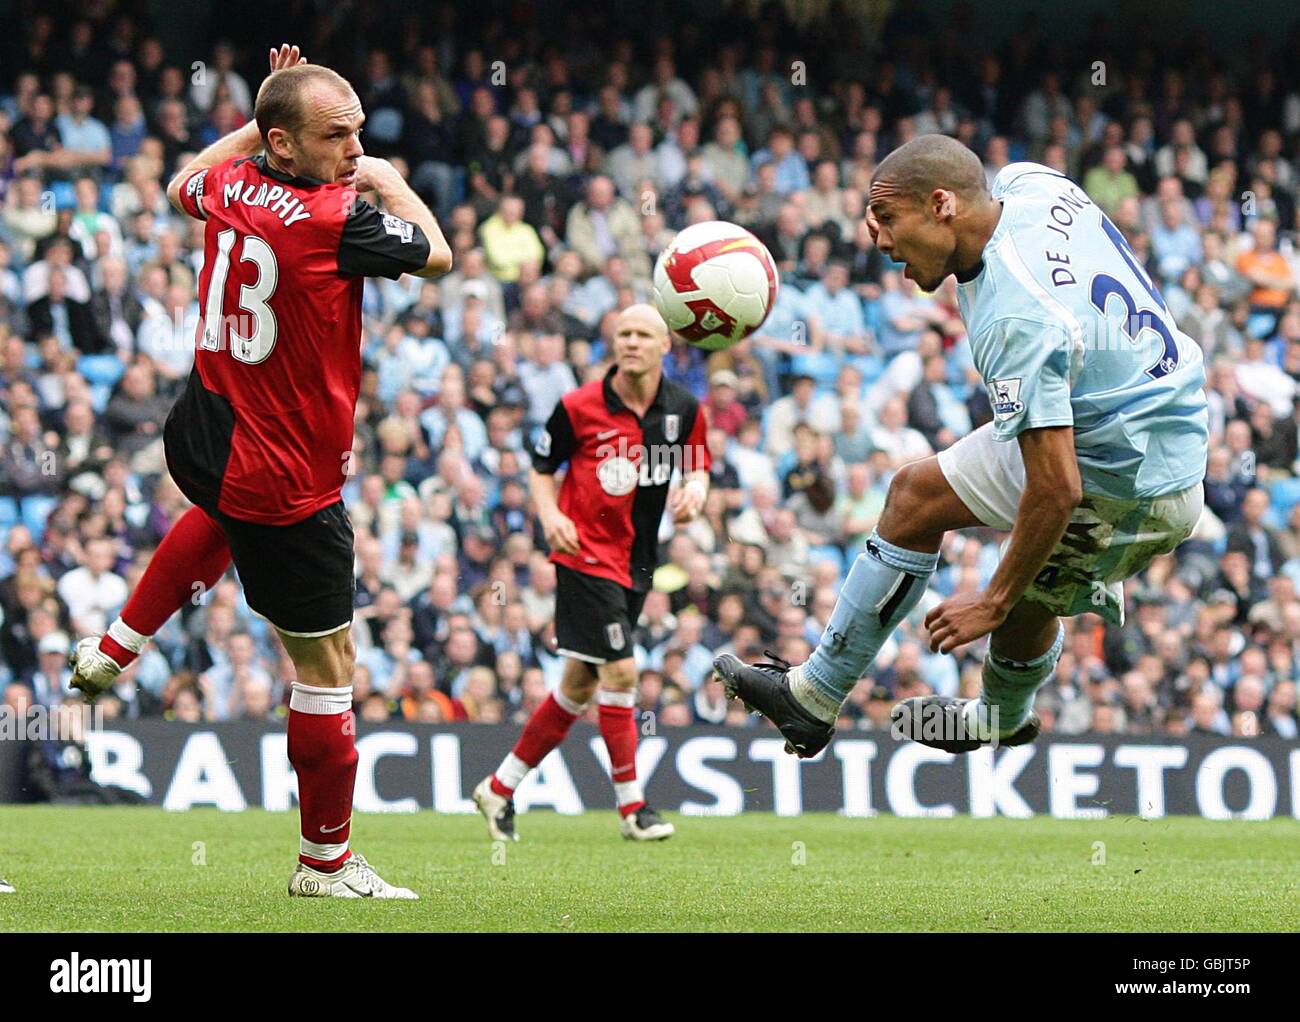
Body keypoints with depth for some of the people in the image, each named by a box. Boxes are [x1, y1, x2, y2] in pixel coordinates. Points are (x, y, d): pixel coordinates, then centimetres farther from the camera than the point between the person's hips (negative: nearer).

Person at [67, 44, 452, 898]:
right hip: (286, 482, -8)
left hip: (199, 437, 8)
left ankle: (112, 652, 47)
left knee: (225, 517, 45)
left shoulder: (230, 184, -4)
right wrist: (390, 182, 7)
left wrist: (252, 125, 20)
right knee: (328, 659, 3)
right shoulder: (332, 219, -25)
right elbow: (437, 257, -7)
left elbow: (183, 188, 24)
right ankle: (327, 862, 11)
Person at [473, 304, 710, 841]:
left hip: (634, 564, 5)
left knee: (580, 686, 9)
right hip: (586, 552, -5)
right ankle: (631, 804, -2)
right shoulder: (579, 406, -8)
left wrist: (694, 491, -7)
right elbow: (541, 466, 4)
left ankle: (501, 787, 21)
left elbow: (698, 468, 15)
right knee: (620, 670, -14)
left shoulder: (684, 409, 2)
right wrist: (551, 516, -14)